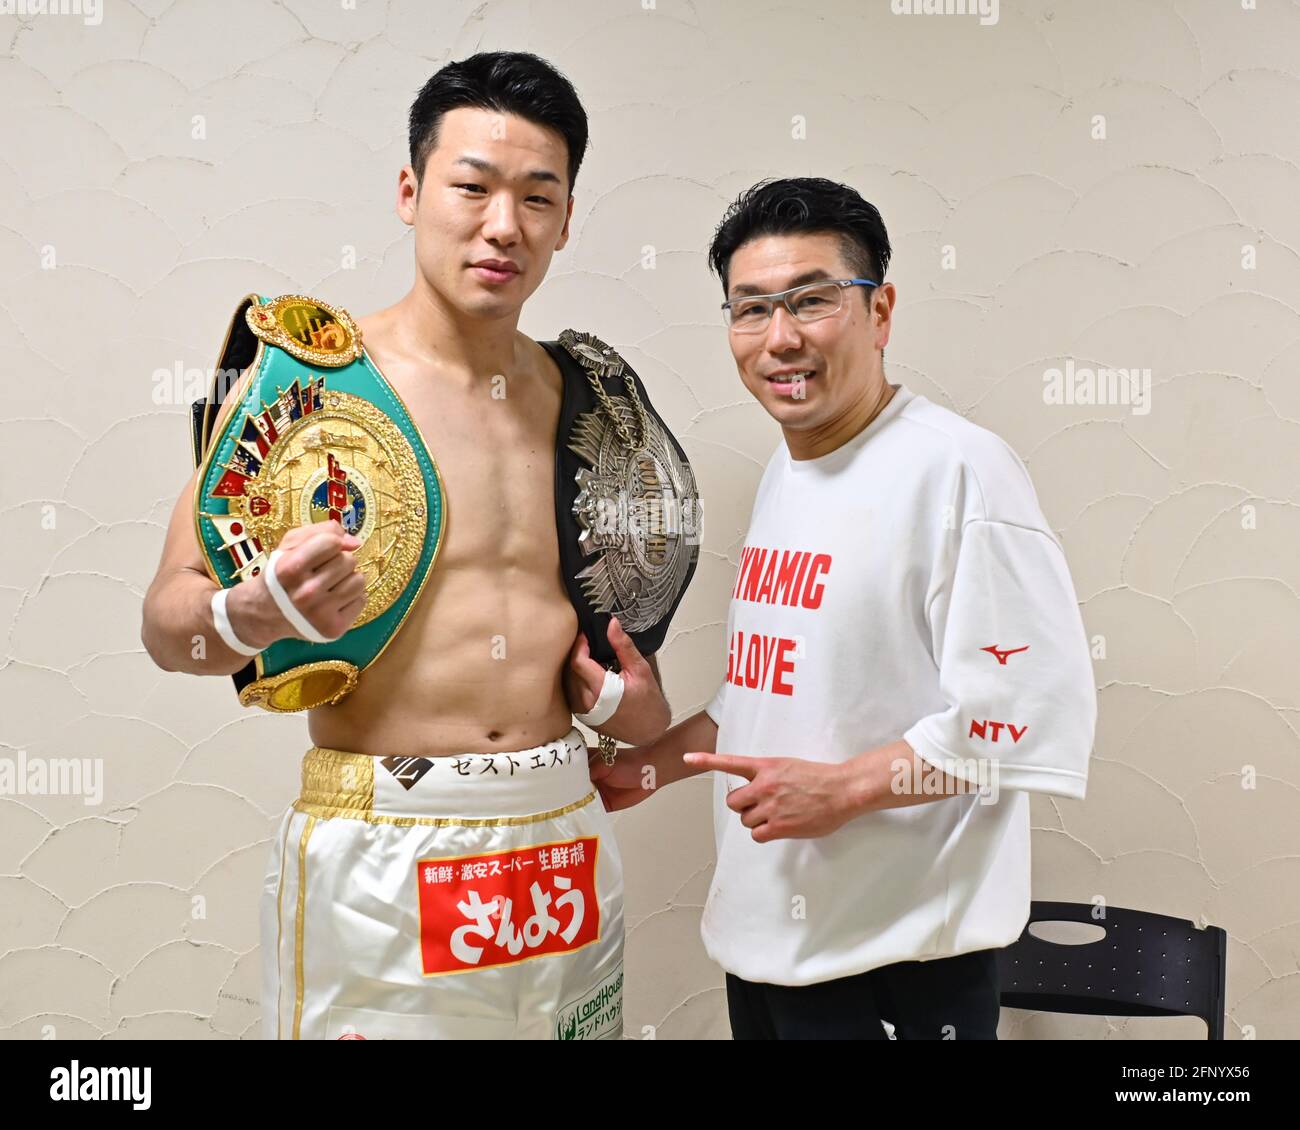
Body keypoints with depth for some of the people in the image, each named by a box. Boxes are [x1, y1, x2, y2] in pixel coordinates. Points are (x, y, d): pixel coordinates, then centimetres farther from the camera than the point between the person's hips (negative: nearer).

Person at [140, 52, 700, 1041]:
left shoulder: (584, 396, 7)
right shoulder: (303, 377, -9)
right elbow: (166, 621, -8)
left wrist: (635, 702, 4)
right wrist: (257, 613, -28)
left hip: (565, 837, 5)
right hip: (378, 853, -4)